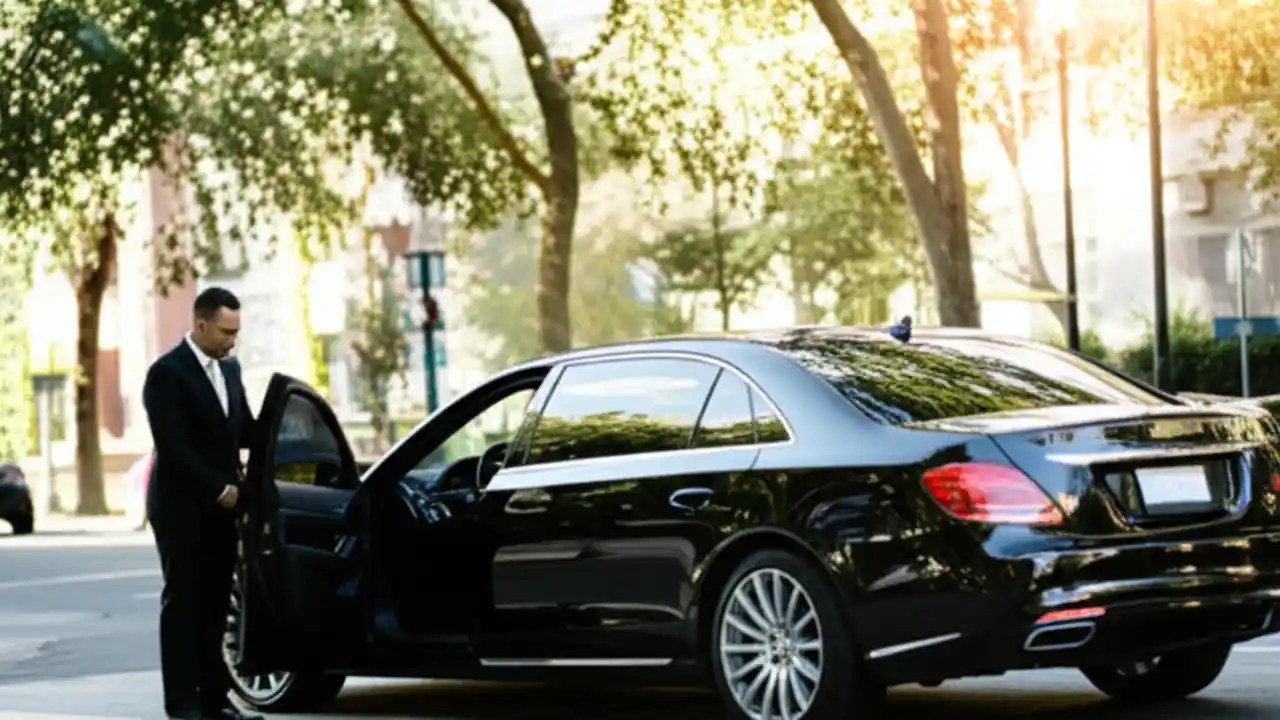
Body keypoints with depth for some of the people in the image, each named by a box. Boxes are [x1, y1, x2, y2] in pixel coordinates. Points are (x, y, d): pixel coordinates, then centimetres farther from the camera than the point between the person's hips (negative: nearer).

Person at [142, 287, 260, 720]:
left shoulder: (229, 370, 12)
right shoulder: (167, 373, -12)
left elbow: (244, 430, 14)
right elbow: (173, 446, -17)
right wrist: (218, 489, -17)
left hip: (220, 507, 7)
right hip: (182, 507, -7)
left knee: (215, 604, 7)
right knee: (183, 603, -3)